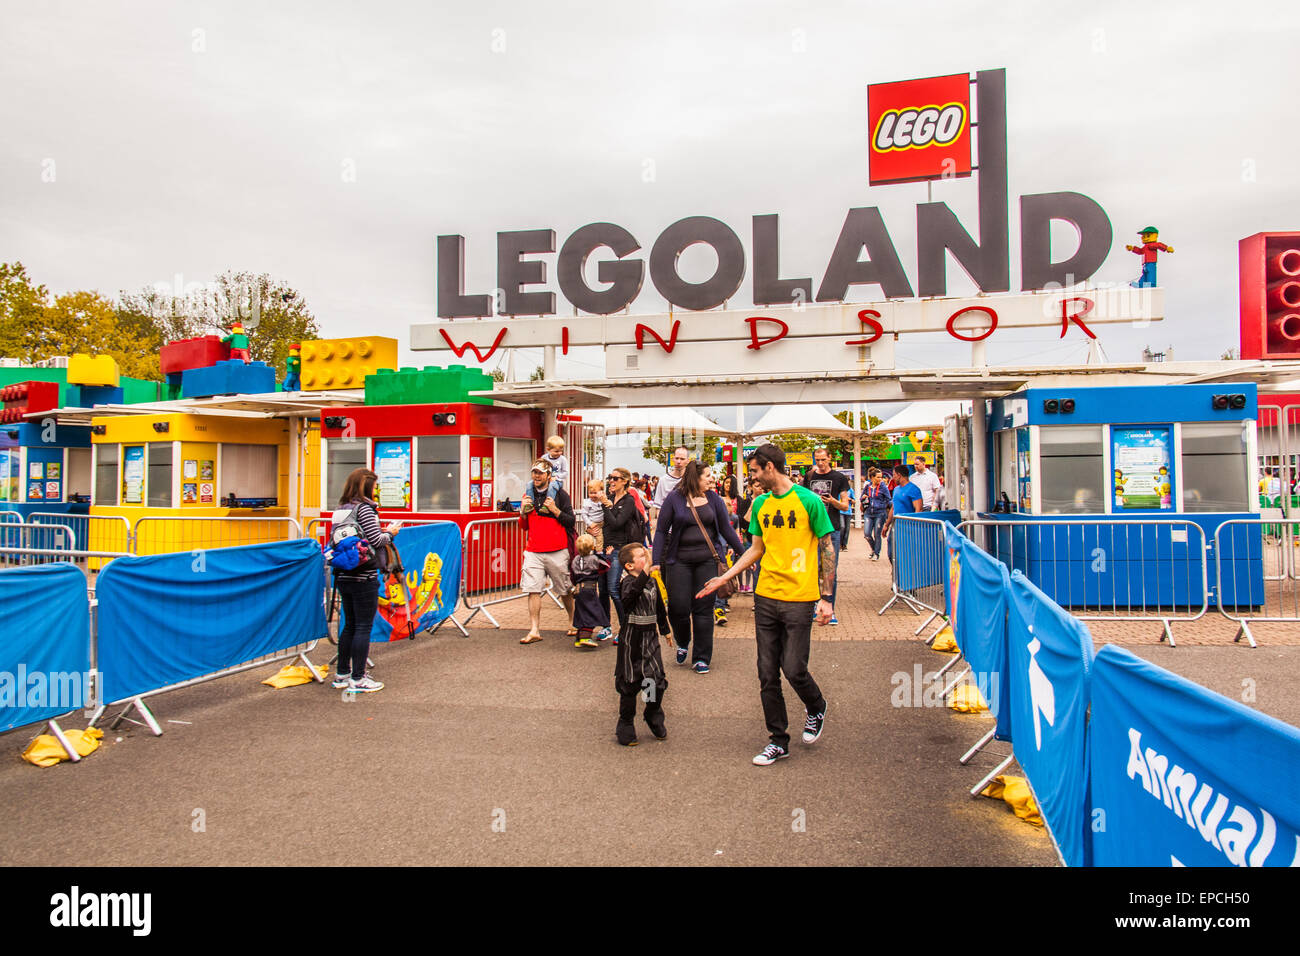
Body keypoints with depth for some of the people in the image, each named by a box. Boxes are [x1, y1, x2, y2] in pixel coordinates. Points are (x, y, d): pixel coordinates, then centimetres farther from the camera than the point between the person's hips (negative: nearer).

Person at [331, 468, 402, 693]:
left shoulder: (340, 509, 11)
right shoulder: (364, 508, -13)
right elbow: (376, 541, -19)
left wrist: (382, 532, 14)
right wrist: (390, 532, 2)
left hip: (343, 576, 8)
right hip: (364, 578, -8)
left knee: (350, 625, 17)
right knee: (363, 627, 0)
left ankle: (342, 675, 23)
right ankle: (358, 679, 4)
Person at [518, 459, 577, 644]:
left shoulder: (560, 494, -1)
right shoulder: (528, 495, 12)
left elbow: (571, 522, -3)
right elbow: (524, 526, 18)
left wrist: (555, 510, -15)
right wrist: (523, 512, -1)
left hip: (557, 551, -3)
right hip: (533, 551, 3)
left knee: (566, 590, 9)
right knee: (533, 590, -6)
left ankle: (573, 622, 30)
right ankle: (534, 630, -3)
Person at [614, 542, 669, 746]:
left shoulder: (652, 582, 8)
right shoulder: (628, 582, -14)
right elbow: (628, 597, -39)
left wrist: (665, 630, 27)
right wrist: (644, 574, -47)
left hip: (650, 637, 6)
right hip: (632, 639, -6)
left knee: (658, 680, 4)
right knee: (629, 684, 3)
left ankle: (655, 719, 28)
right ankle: (625, 726, 19)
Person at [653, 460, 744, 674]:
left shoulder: (713, 498, 5)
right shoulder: (674, 498, -3)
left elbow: (726, 528, 10)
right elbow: (661, 530, -1)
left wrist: (743, 553, 8)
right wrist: (657, 562, -7)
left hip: (707, 560, 2)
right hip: (679, 560, -2)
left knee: (704, 609, 3)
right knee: (678, 607, -2)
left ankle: (701, 658, 14)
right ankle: (682, 644, 29)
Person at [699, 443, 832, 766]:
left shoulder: (808, 501, -7)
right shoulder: (760, 504, 9)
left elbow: (827, 549, -4)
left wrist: (826, 598, -7)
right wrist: (724, 577, 11)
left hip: (799, 598, -5)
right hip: (766, 597, 5)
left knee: (794, 669, -3)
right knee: (767, 673, 6)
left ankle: (816, 709, 30)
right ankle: (778, 740, 20)